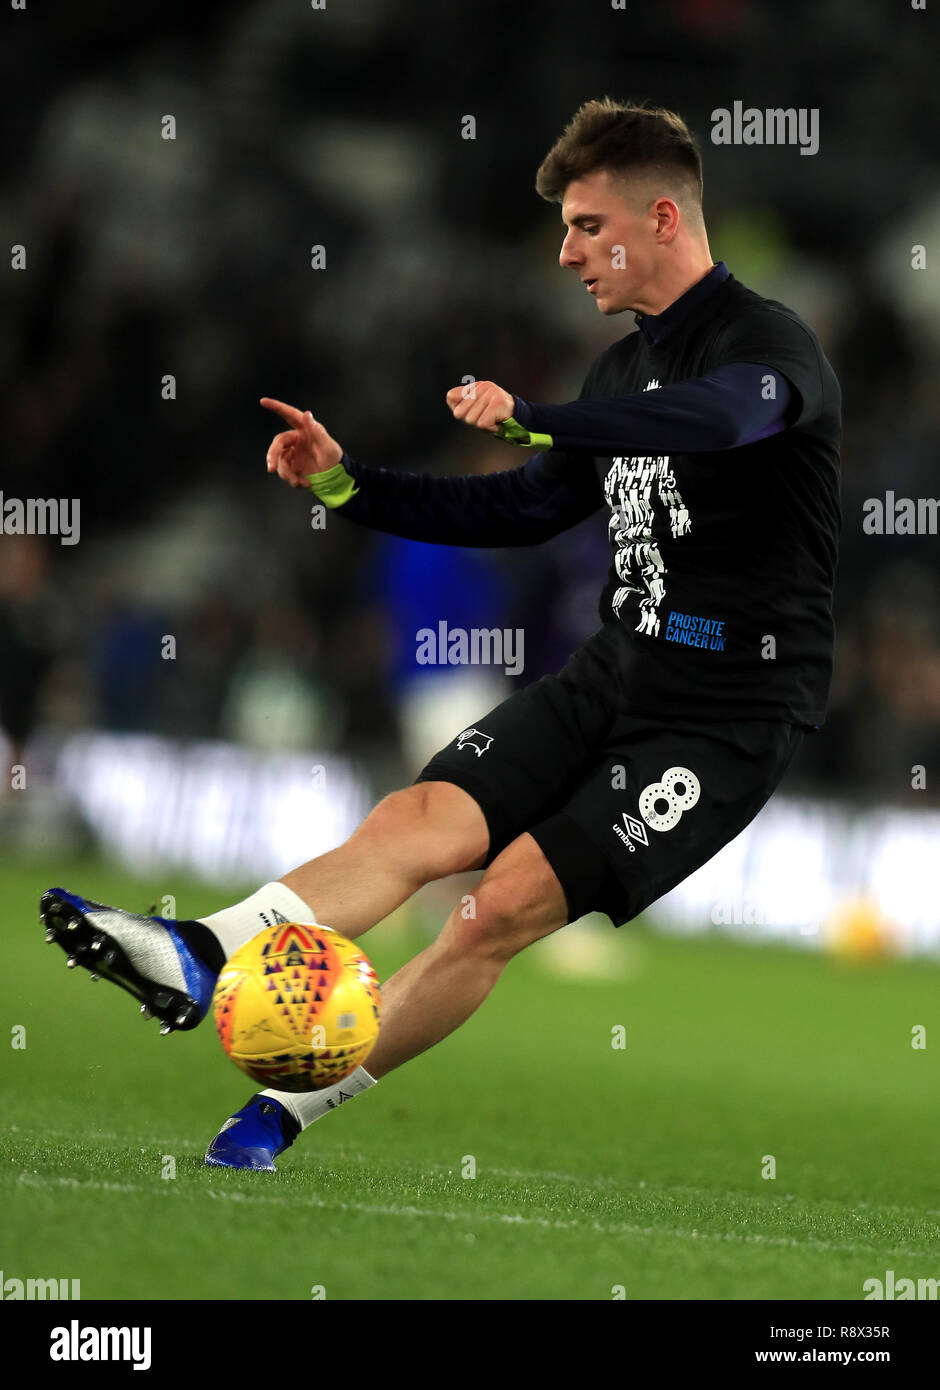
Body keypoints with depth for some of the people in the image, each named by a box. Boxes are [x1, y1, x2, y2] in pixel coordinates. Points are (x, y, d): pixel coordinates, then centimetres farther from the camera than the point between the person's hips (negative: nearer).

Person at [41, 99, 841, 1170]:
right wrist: (347, 486, 14)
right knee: (423, 819, -15)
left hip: (730, 715, -7)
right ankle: (204, 959, -30)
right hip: (615, 670, 8)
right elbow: (526, 509, 24)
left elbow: (717, 416, -36)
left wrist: (531, 418, -43)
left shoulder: (768, 344, -11)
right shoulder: (628, 365, 16)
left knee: (508, 904, -17)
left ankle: (290, 1109, -12)